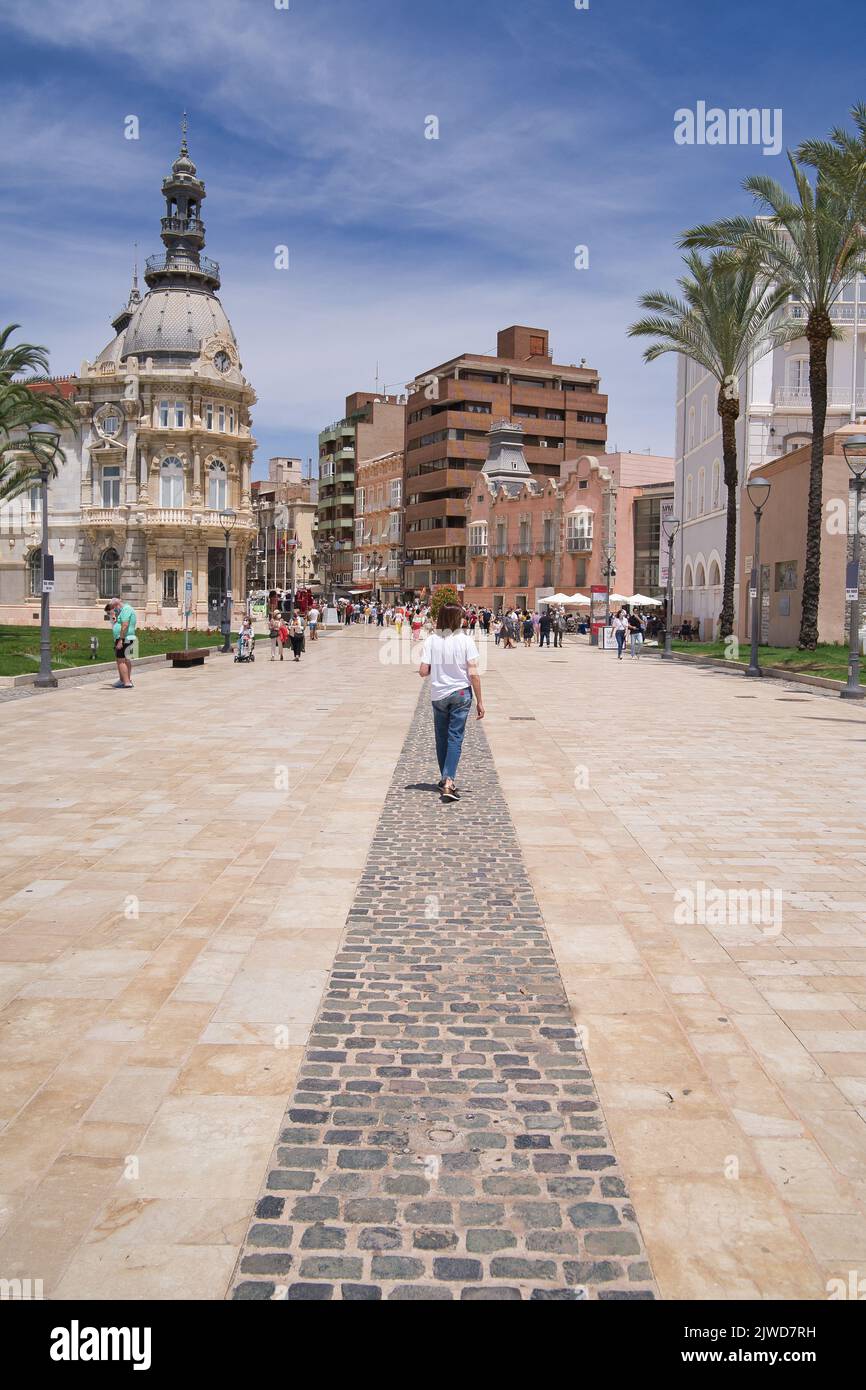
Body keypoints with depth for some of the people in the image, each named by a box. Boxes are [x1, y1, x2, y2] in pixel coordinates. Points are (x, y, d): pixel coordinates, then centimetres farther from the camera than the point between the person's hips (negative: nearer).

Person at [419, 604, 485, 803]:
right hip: (461, 694, -2)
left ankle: (445, 779, 27)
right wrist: (480, 701, -4)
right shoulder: (466, 640, -10)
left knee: (442, 738, 16)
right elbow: (473, 674, -11)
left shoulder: (431, 640, -7)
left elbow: (423, 671, -10)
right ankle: (448, 781, -14)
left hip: (438, 695, 2)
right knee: (455, 738, 0)